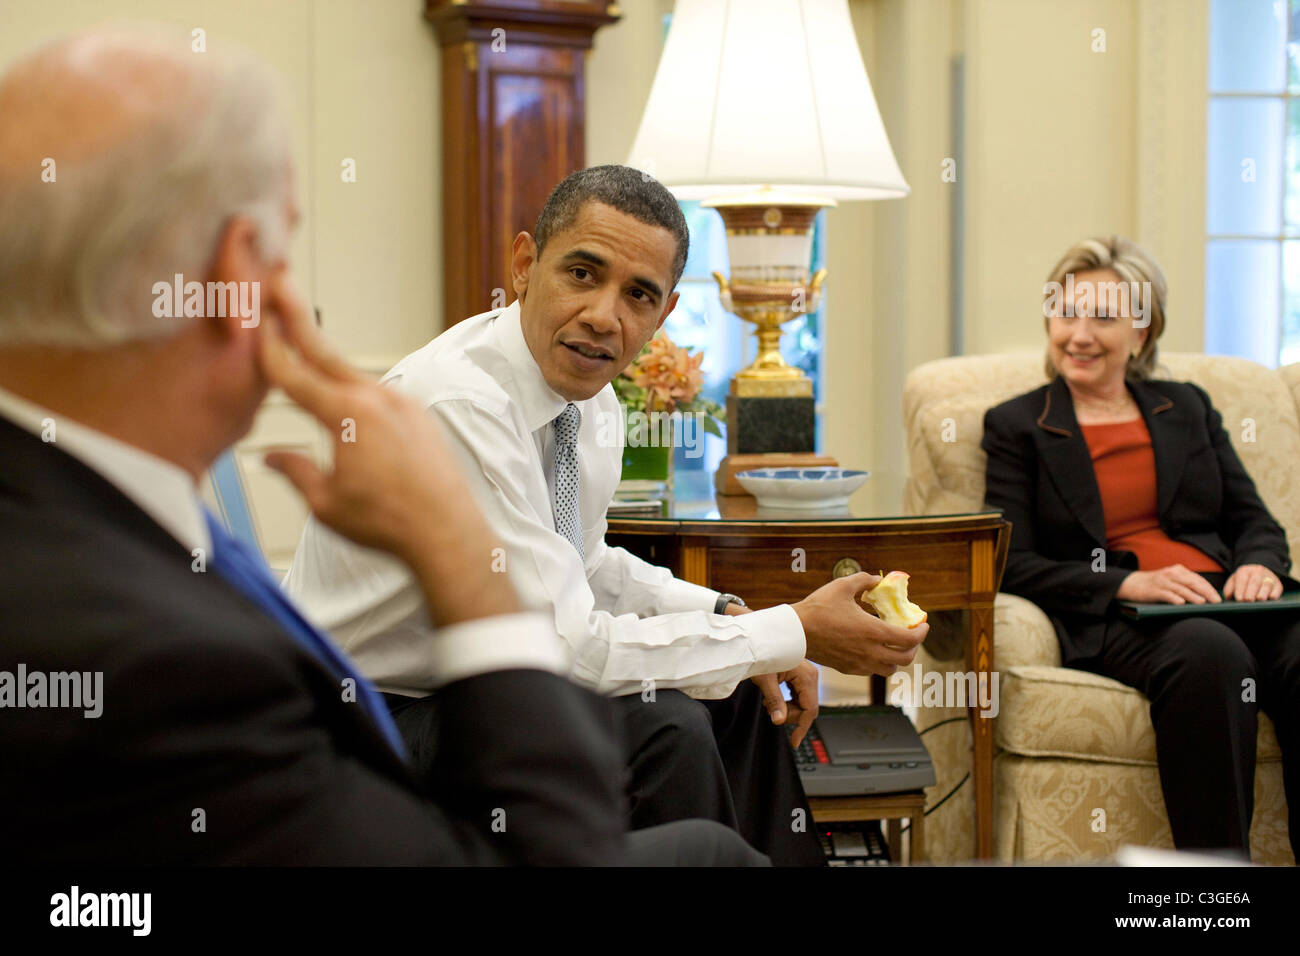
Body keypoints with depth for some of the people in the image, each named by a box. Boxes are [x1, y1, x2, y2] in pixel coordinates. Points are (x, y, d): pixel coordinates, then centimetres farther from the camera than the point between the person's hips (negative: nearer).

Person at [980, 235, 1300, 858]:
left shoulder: (1188, 409, 25)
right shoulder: (1016, 427, 14)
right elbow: (1014, 566, 3)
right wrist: (1128, 584, -14)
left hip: (1222, 599, 4)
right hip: (1110, 622, -3)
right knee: (1210, 653, -38)